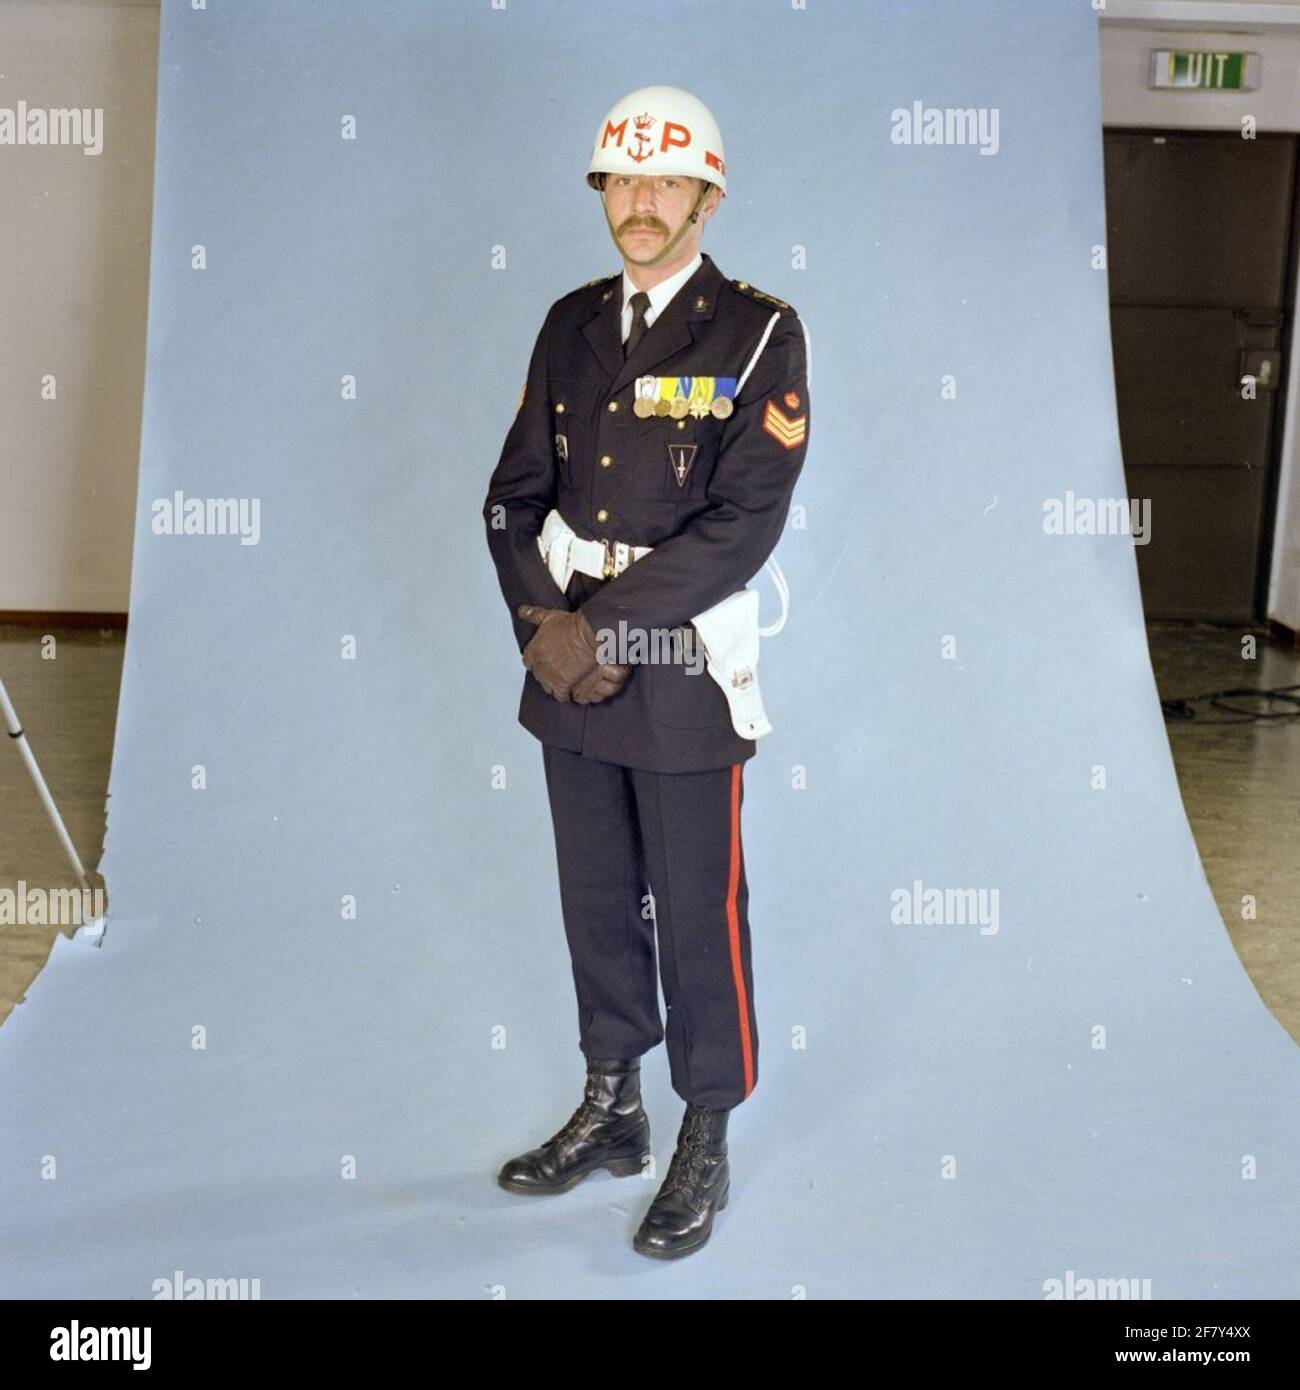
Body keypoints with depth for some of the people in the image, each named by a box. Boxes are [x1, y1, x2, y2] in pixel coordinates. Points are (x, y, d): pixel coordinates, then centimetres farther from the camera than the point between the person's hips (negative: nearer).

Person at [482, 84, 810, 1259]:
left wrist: (603, 627, -17)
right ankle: (612, 1108, 34)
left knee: (698, 914, 6)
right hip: (567, 666, 5)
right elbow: (517, 491, 7)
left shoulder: (759, 334, -7)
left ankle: (706, 1144, 23)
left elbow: (746, 521, -16)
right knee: (596, 898, 16)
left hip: (683, 671, -5)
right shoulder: (571, 325, 8)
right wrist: (542, 621, -10)